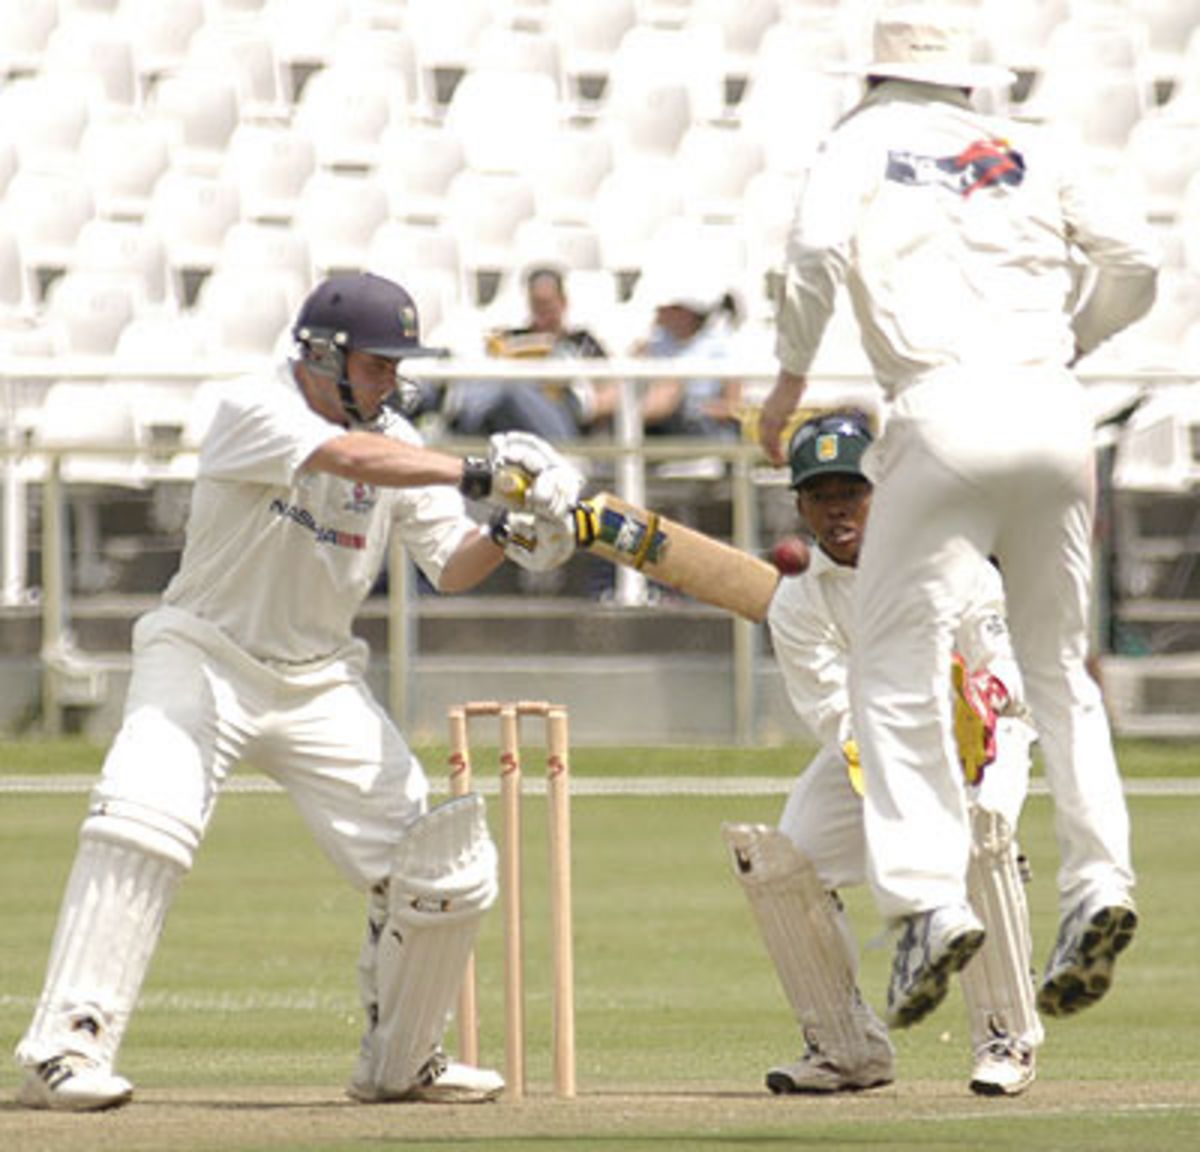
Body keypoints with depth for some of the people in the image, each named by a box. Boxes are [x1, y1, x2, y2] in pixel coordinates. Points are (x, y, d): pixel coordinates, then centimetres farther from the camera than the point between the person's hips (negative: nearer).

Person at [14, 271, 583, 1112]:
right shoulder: (254, 411, -15)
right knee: (143, 817, -30)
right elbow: (352, 459, -33)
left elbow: (449, 567, -1)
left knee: (443, 869, -3)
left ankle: (399, 1062, 18)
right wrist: (476, 473, -40)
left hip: (320, 686, 5)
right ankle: (65, 1051, -29)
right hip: (202, 663, -5)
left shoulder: (395, 440, 3)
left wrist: (506, 536, -21)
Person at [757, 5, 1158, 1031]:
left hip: (948, 414, -4)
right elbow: (1133, 260, 10)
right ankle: (1099, 878, 1)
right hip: (1054, 409, 4)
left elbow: (818, 251, -8)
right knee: (1060, 667, 15)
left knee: (898, 666, -2)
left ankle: (929, 897, -16)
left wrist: (790, 376, 4)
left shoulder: (864, 140, 9)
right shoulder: (1035, 150, 17)